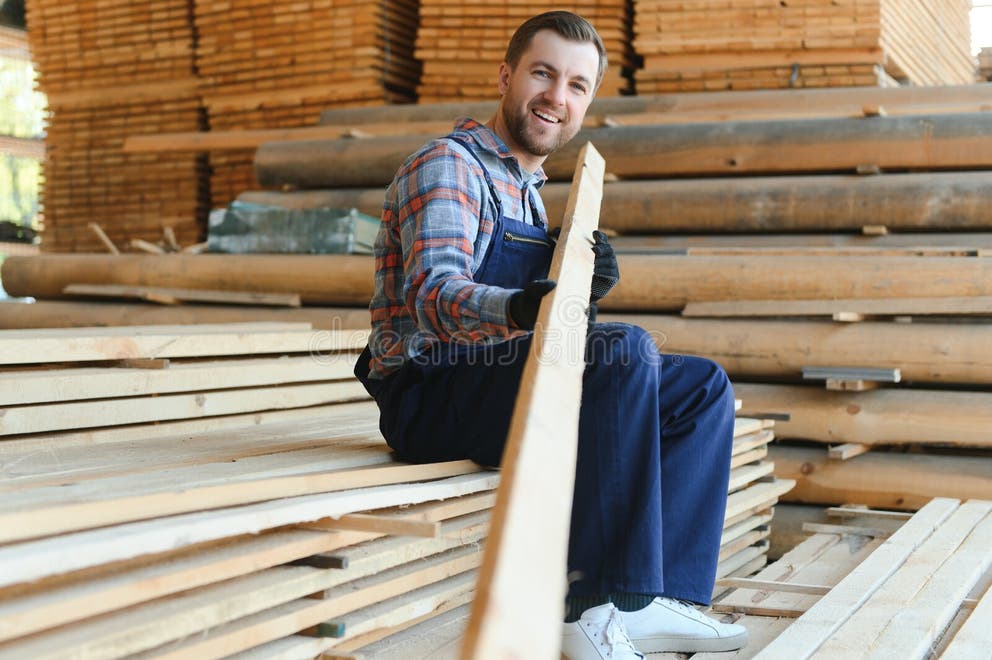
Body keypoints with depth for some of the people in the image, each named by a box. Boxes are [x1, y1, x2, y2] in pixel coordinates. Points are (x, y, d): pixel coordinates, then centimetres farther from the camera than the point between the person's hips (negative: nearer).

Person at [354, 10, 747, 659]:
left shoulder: (527, 190, 21)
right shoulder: (448, 164, -7)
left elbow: (549, 318, 11)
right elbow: (432, 293, -25)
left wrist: (579, 282, -12)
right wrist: (517, 308, -46)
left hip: (498, 381, 9)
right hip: (427, 394, -9)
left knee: (703, 385, 1)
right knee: (626, 350, -30)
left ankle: (650, 597, -10)